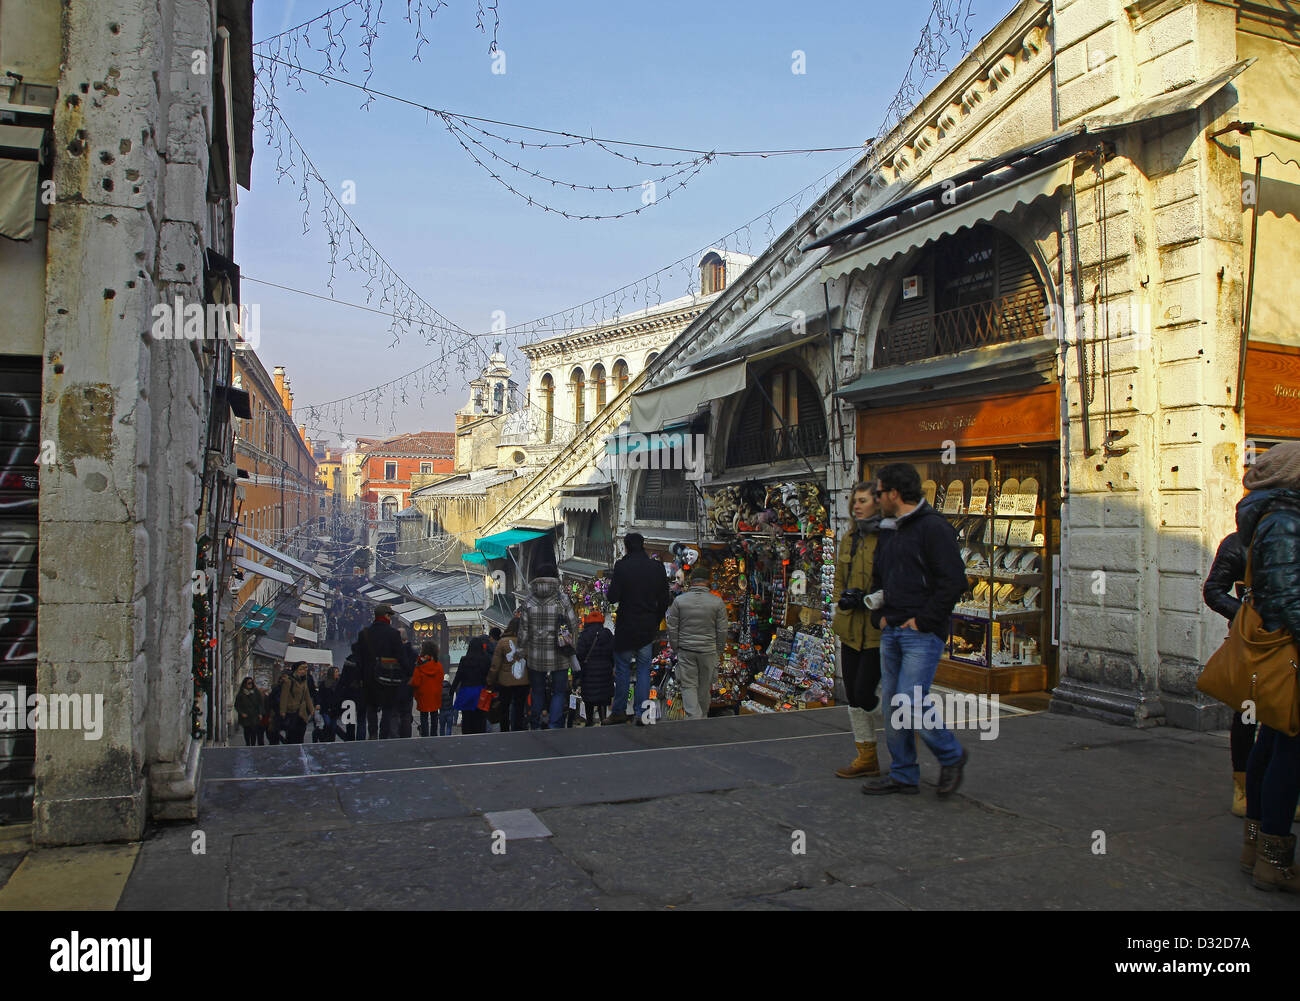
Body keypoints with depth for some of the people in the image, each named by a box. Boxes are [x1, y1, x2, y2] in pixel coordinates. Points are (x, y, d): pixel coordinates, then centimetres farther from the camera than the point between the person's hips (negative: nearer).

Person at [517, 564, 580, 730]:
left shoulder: (528, 601, -5)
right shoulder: (562, 600, -9)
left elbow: (523, 632, -1)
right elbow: (573, 627, -4)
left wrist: (525, 651, 12)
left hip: (536, 656, 2)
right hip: (559, 657, -2)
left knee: (538, 692, 16)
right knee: (559, 692, 10)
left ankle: (536, 727, 21)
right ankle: (554, 725, -1)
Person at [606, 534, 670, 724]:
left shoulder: (622, 566, -11)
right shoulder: (657, 567, 1)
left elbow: (613, 598, -13)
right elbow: (664, 601, 5)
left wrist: (609, 592, 8)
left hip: (626, 628, -3)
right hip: (648, 629, 3)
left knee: (622, 669, 8)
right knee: (644, 670, 9)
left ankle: (619, 712, 14)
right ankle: (641, 713, 7)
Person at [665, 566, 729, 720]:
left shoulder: (679, 601, -4)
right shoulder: (717, 602, -6)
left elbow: (672, 629, -1)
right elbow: (722, 631, -2)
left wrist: (676, 648, 10)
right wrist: (720, 651, 10)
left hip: (685, 651, 0)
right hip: (709, 651, 0)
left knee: (688, 685, 4)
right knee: (705, 686, 14)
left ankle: (693, 718, -9)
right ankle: (702, 716, 28)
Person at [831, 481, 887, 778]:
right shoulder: (848, 539, 11)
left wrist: (867, 598, -19)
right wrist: (844, 597, 3)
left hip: (879, 630, -7)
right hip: (850, 628, 7)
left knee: (864, 695, -7)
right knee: (853, 696, 9)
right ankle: (866, 758, 21)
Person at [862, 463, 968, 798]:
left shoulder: (934, 528, -11)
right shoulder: (892, 532, 17)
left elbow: (954, 581, -17)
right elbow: (878, 578, 28)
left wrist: (923, 620, -16)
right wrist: (880, 615, 13)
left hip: (922, 634, -9)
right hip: (891, 633, 9)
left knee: (910, 704, -11)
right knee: (892, 704, 9)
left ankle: (951, 755, 13)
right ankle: (903, 774, 20)